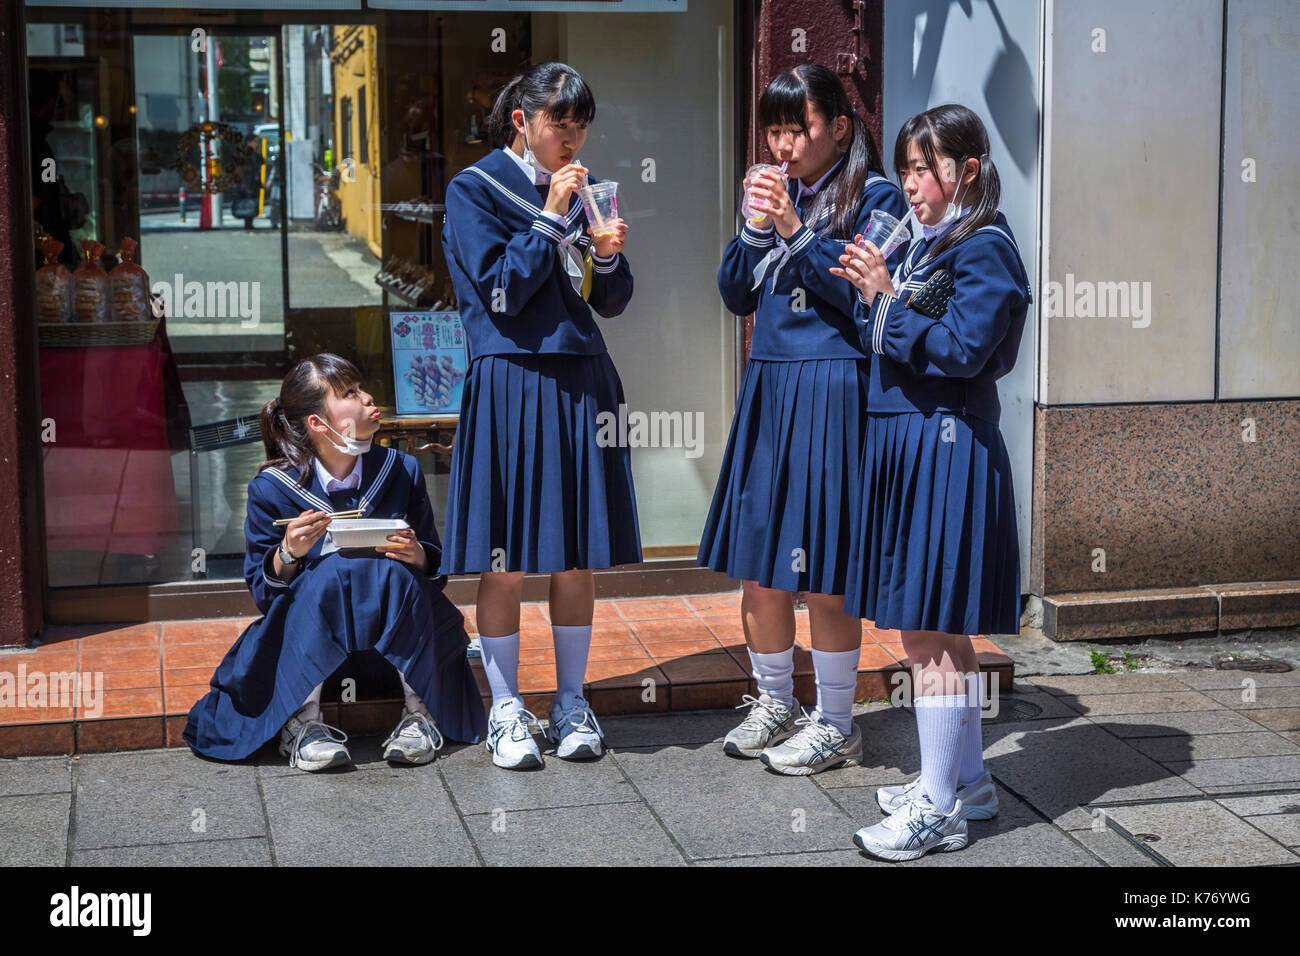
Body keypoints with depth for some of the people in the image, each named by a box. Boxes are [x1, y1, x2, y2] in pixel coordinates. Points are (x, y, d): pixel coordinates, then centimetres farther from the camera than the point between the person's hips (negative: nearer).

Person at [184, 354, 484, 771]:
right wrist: (289, 553, -22)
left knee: (394, 574, -30)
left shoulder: (401, 470, 0)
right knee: (331, 573, -32)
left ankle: (418, 713, -23)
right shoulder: (271, 489, -5)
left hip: (395, 630, 2)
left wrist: (417, 556, -18)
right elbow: (261, 590, -1)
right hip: (307, 625, -1)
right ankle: (303, 721, -31)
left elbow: (435, 568, 7)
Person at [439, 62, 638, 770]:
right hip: (510, 386, -4)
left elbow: (613, 302, 14)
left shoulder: (584, 191, 14)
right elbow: (499, 291, -11)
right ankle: (505, 711, 13)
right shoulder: (474, 189, -1)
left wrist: (608, 256, -6)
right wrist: (550, 218, -11)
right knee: (506, 562, 0)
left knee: (578, 557, 8)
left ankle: (571, 704, 20)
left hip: (580, 386, 5)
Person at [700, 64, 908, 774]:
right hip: (768, 389, 6)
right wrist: (757, 226, -5)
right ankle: (774, 704, 27)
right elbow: (736, 296, 11)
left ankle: (835, 723, 13)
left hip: (833, 391, -6)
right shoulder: (777, 194, 14)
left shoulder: (873, 197, -3)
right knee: (756, 559, 10)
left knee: (822, 570, -2)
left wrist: (797, 230, -17)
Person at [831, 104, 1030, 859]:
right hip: (908, 442, 9)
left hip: (947, 448, -9)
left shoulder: (985, 248, -11)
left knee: (928, 628, -6)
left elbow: (960, 350, -20)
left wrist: (887, 296, -18)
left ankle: (939, 809, 2)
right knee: (932, 628, 15)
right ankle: (968, 780, 27)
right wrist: (872, 293, 1)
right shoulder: (928, 244, 16)